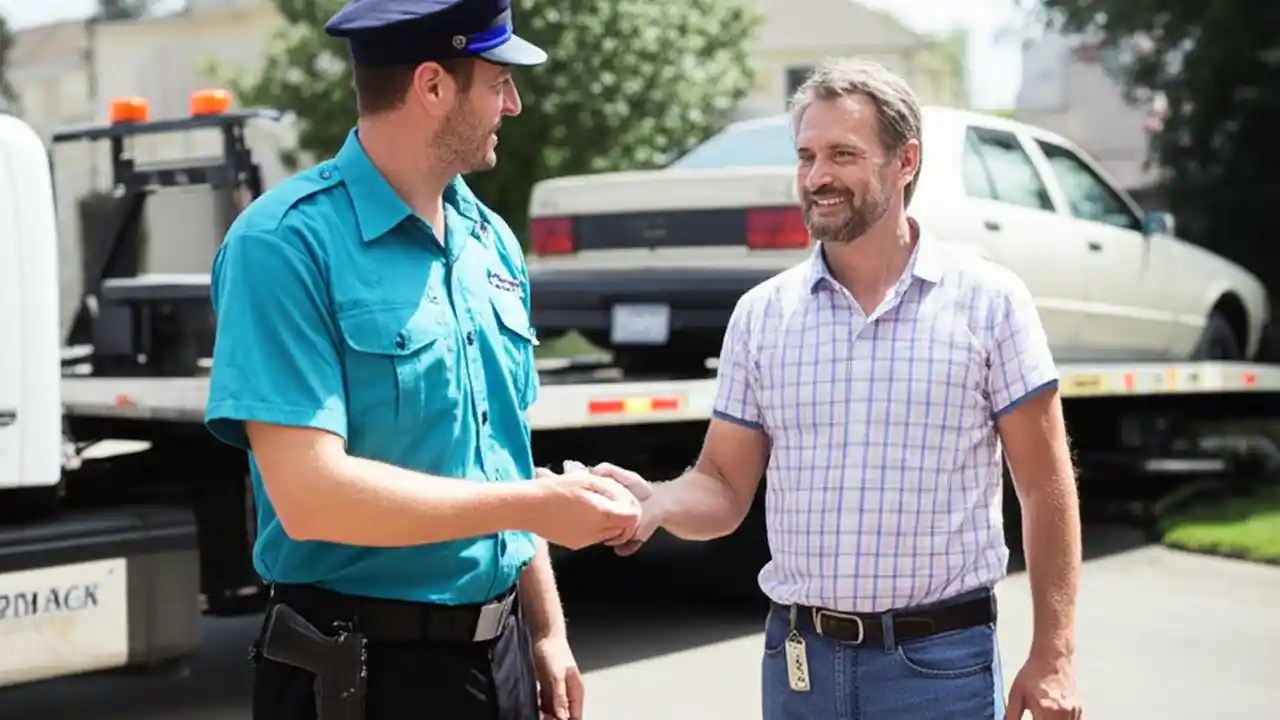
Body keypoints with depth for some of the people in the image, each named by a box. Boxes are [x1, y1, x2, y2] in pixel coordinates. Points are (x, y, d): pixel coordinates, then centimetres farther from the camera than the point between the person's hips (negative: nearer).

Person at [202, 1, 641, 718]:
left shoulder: (492, 242, 6)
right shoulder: (287, 243, -17)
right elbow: (310, 496, -23)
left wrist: (545, 632, 11)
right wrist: (536, 505, -19)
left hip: (498, 651, 7)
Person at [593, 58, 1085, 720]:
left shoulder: (989, 301, -4)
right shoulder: (761, 314, 3)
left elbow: (1046, 491, -2)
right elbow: (724, 490, 5)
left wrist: (1052, 657, -7)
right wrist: (656, 501, -17)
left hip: (941, 660, -2)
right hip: (798, 657, 3)